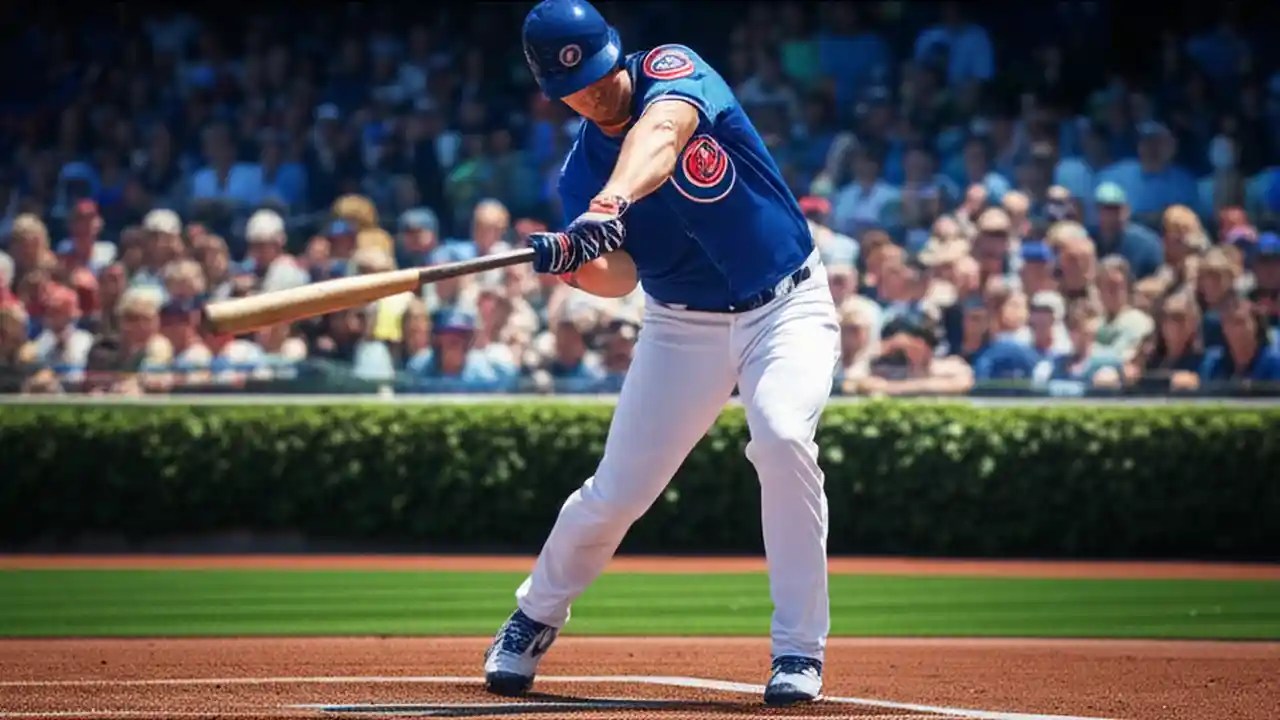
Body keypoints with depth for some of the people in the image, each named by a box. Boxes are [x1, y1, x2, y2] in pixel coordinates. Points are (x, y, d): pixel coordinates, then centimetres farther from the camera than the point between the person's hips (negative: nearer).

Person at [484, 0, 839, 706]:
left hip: (787, 307, -3)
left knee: (781, 438, -28)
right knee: (615, 490, 1)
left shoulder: (672, 71, -15)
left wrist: (611, 203, -58)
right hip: (684, 326, 3)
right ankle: (534, 619, 31)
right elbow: (617, 274, -16)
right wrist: (569, 262, -39)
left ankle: (798, 651, -19)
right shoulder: (580, 173, -4)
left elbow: (660, 134, -39)